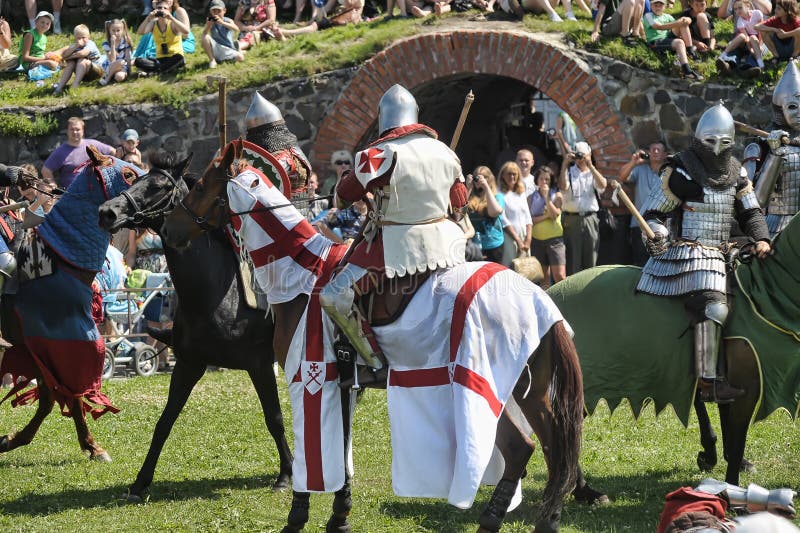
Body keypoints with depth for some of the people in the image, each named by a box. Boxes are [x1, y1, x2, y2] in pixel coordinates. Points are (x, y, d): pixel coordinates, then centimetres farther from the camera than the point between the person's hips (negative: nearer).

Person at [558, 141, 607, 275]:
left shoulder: (593, 173, 12)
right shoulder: (569, 172, 8)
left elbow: (602, 185, -10)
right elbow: (563, 186, -12)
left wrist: (590, 165, -18)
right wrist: (564, 165, -17)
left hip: (590, 219, 2)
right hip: (571, 219, -2)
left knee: (590, 259, 3)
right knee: (572, 257, -4)